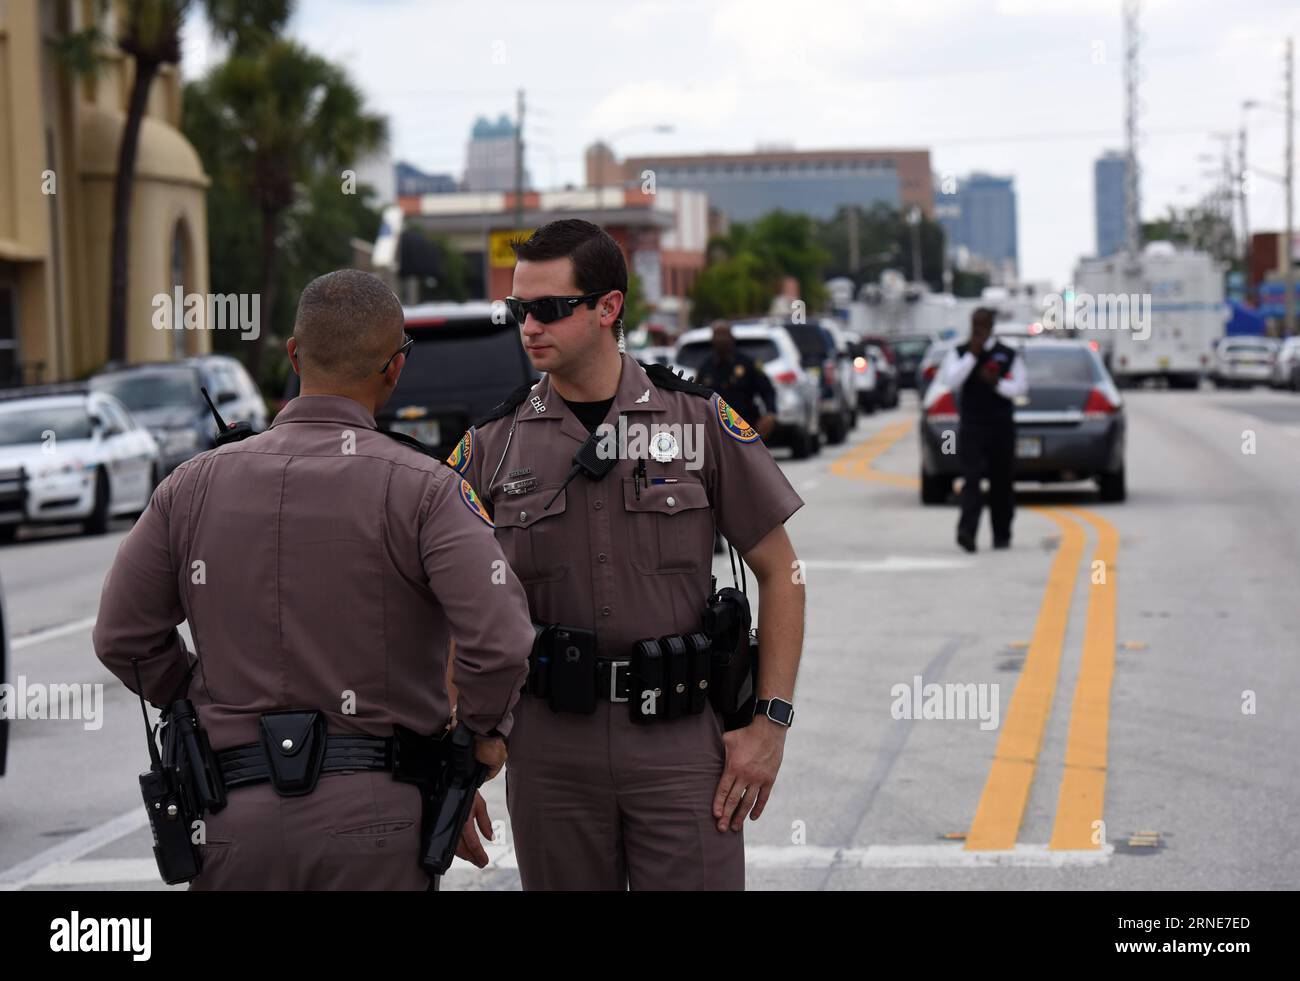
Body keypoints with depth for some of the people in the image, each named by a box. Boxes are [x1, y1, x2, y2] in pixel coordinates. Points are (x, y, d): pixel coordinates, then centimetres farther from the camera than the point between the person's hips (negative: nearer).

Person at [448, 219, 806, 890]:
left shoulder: (701, 420, 1)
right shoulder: (493, 444, 4)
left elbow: (779, 572, 5)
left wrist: (770, 722, -2)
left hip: (681, 739, -1)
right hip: (549, 745, 2)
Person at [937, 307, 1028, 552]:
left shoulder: (1008, 355, 8)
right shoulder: (958, 353, 8)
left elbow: (1020, 387, 3)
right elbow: (950, 380, -8)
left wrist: (997, 384, -14)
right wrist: (972, 355, -11)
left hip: (1001, 428, 1)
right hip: (971, 428, -1)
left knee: (1001, 483, 7)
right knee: (972, 479, -15)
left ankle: (1002, 535, 17)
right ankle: (967, 530, -26)